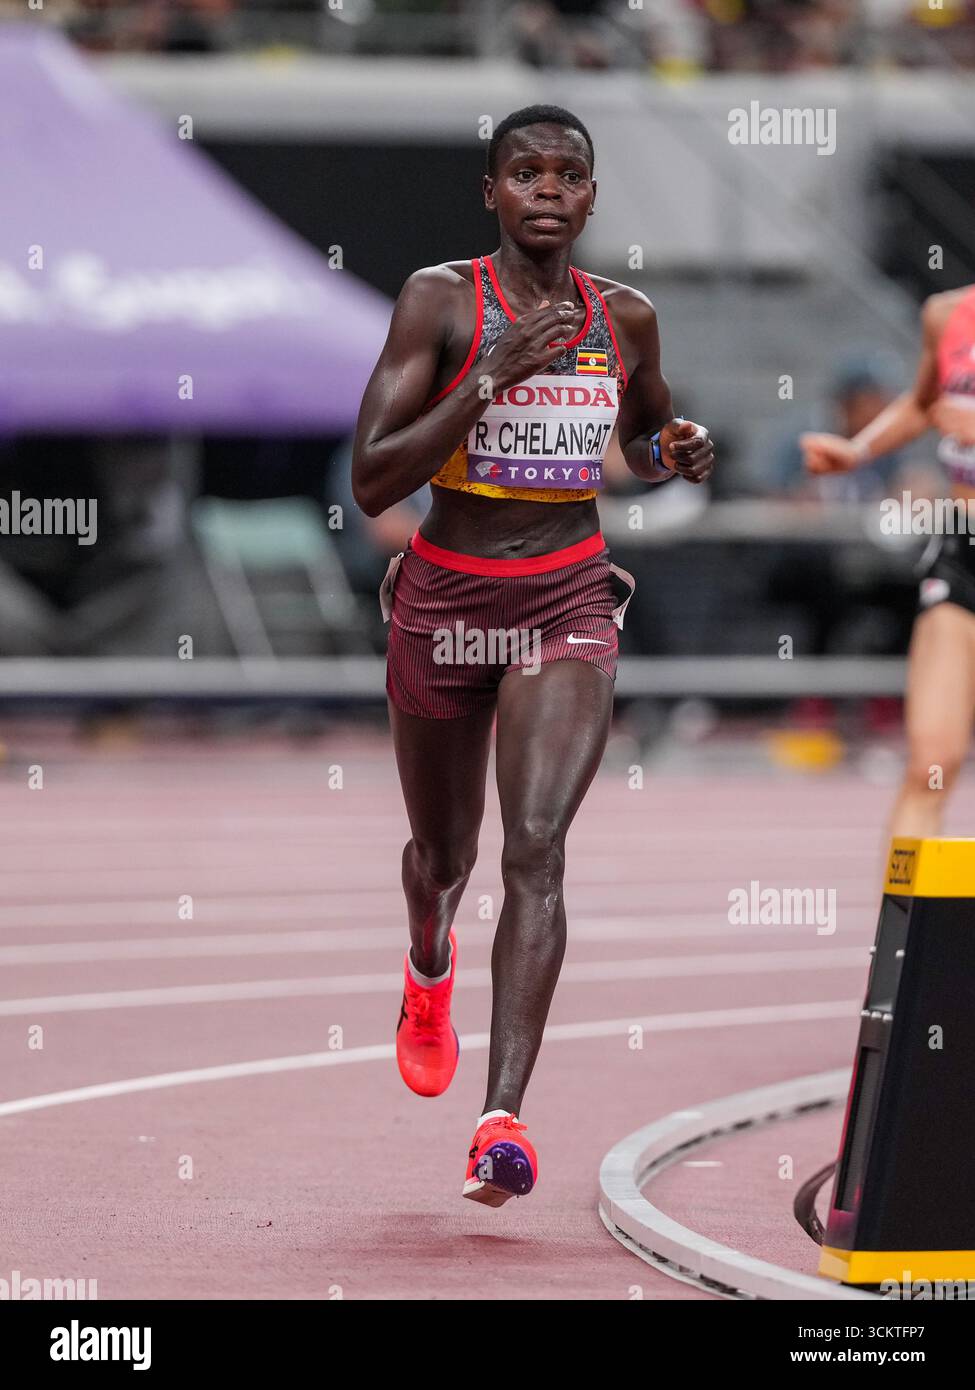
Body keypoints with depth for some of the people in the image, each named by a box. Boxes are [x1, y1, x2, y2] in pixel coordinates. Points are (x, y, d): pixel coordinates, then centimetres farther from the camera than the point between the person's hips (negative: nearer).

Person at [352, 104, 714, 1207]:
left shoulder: (624, 319, 2)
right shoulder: (438, 301, -10)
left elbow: (644, 445, 23)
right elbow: (371, 483, -18)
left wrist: (680, 453, -2)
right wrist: (491, 377, -27)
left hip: (570, 597, 1)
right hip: (447, 597, 0)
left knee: (536, 847, -19)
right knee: (444, 851, 19)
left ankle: (502, 1121, -25)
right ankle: (430, 969, 57)